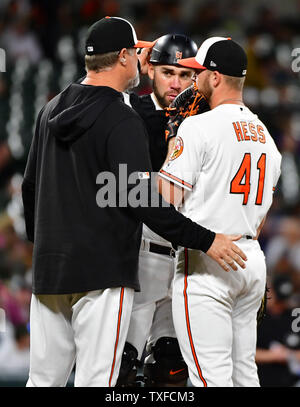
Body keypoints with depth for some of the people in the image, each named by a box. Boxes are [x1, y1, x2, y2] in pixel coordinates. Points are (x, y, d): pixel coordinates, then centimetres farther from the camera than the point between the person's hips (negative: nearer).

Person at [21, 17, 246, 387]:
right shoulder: (121, 120, -12)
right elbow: (140, 199, -19)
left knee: (44, 379, 10)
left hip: (48, 270, 8)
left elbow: (30, 186, 20)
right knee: (94, 381, -6)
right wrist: (205, 240, -17)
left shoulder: (51, 111, 12)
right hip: (102, 273, -8)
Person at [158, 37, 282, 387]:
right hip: (253, 259, 8)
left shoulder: (198, 127, -10)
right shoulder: (265, 135, 15)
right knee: (244, 371, 13)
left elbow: (167, 200, -12)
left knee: (211, 376, -9)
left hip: (206, 261, -8)